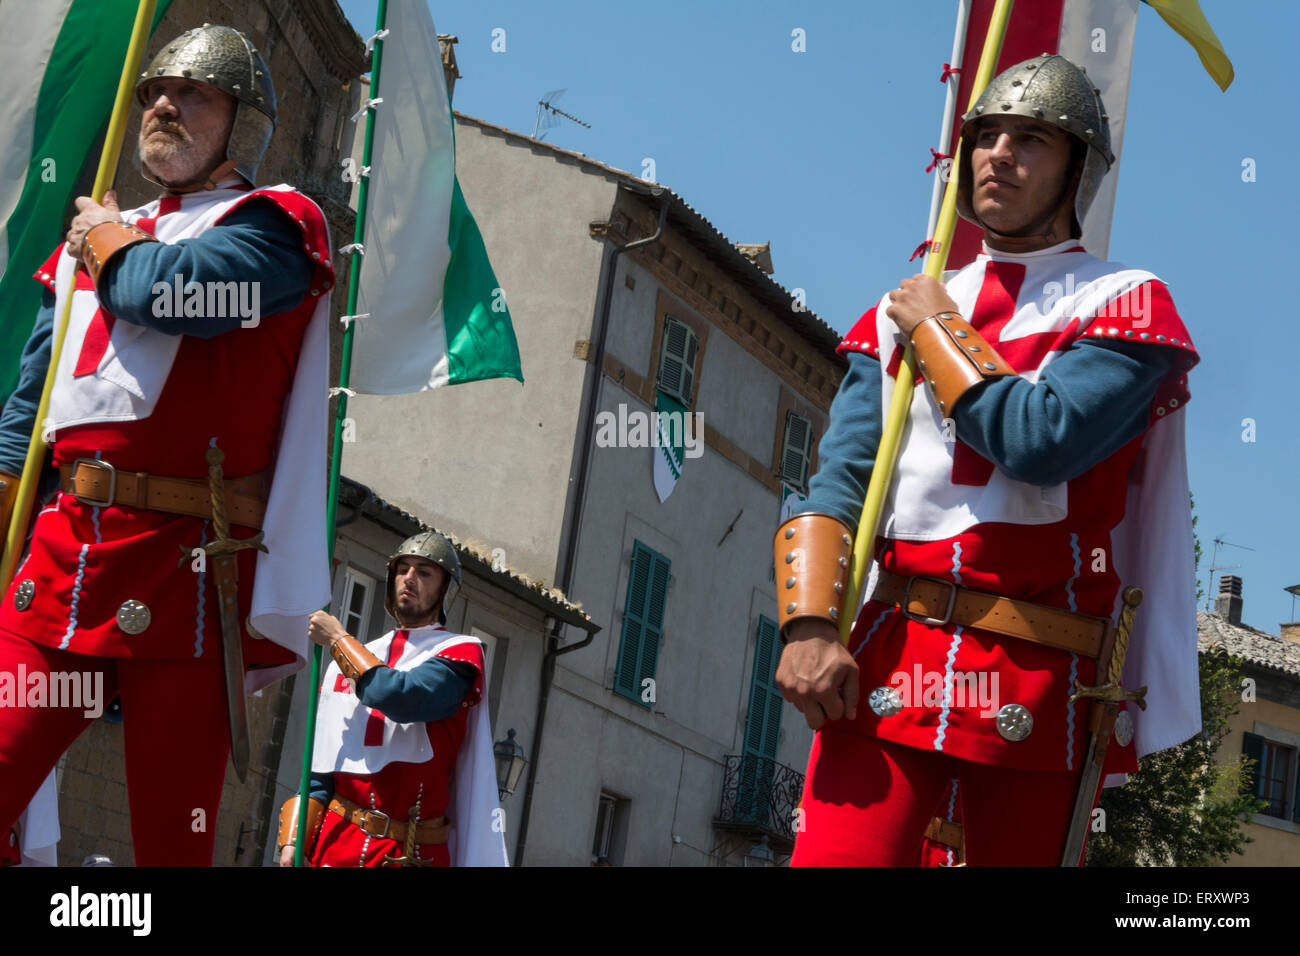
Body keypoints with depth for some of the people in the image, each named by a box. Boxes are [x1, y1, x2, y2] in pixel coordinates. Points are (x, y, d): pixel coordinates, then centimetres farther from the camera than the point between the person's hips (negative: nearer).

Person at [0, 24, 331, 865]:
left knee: (171, 840, -3)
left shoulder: (270, 224, 4)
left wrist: (106, 238, 3)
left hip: (184, 570, -5)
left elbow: (173, 290, -17)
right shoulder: (90, 240, 24)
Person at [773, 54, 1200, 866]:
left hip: (1035, 684, -2)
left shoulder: (1126, 303, 4)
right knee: (837, 854, -12)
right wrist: (811, 624, -10)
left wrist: (939, 332, -1)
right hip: (888, 660, 3)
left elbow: (1041, 441, -15)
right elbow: (840, 478, 6)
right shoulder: (903, 310, 16)